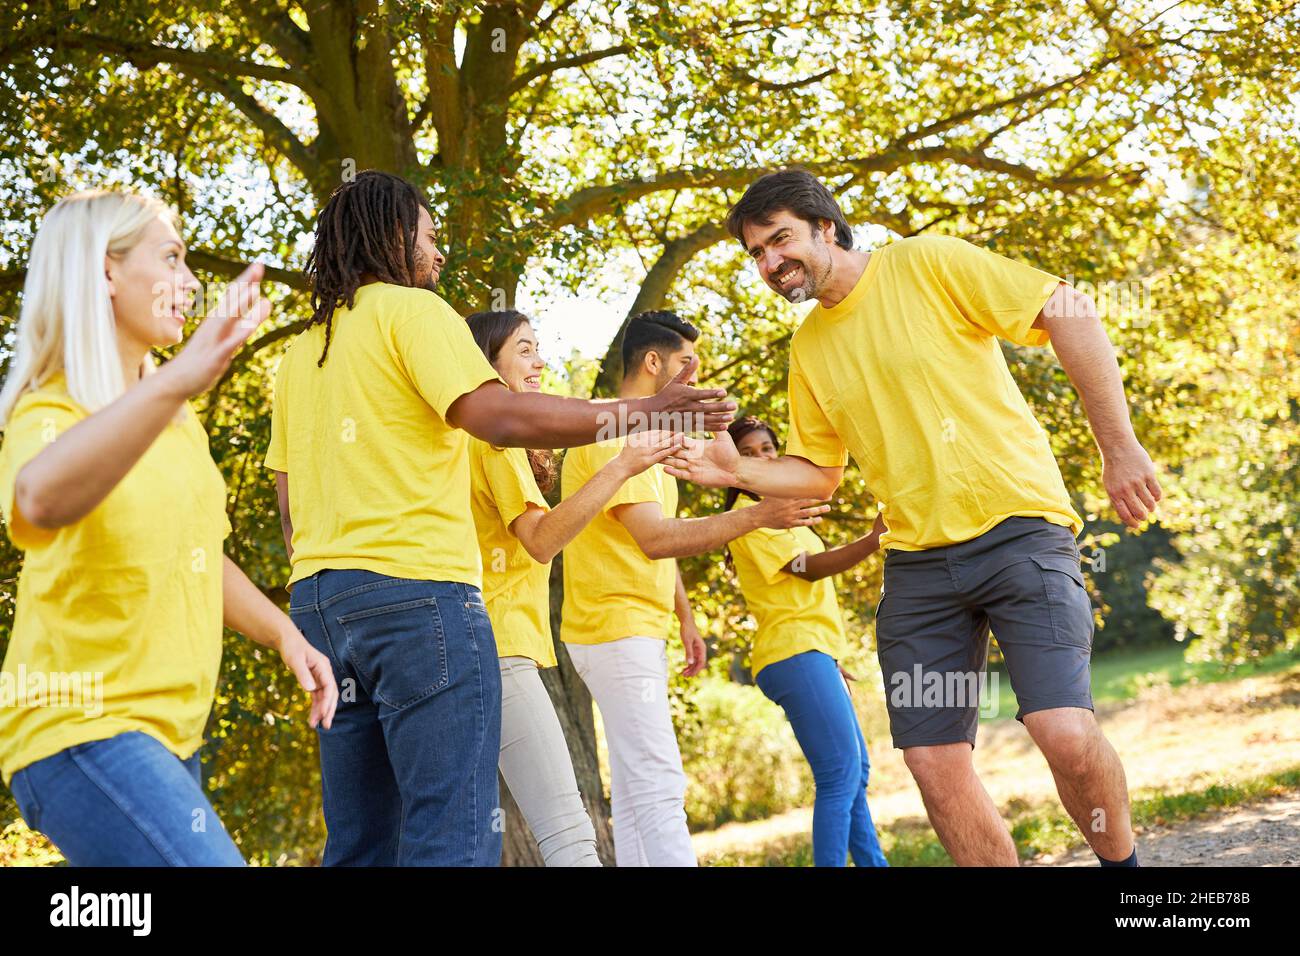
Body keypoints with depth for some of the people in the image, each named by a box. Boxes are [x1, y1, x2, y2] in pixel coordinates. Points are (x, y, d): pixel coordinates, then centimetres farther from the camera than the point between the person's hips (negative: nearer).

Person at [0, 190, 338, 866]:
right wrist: (178, 378, -52)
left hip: (166, 731, 9)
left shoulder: (174, 419, 14)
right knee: (205, 856, -23)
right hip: (80, 727, -8)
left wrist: (285, 635, 9)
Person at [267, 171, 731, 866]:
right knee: (451, 837, -10)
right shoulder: (409, 310, -2)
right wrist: (640, 413, -14)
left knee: (360, 841, 10)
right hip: (417, 588, -8)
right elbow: (497, 416, -17)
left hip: (320, 599, 8)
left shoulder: (302, 348, 21)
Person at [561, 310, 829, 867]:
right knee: (659, 791, -16)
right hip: (616, 630, -11)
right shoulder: (614, 433, -15)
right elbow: (655, 539, -25)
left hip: (639, 633, 11)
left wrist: (685, 618, 18)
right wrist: (756, 516, -28)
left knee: (635, 790, 10)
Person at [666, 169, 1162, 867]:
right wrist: (737, 472, 2)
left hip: (1018, 527, -5)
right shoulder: (808, 347, 14)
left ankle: (1120, 861, 7)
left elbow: (1070, 314, -8)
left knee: (1066, 736, -20)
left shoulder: (926, 265, -4)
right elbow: (817, 471, 22)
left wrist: (1118, 446, -13)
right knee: (934, 763, -4)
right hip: (917, 558, 6)